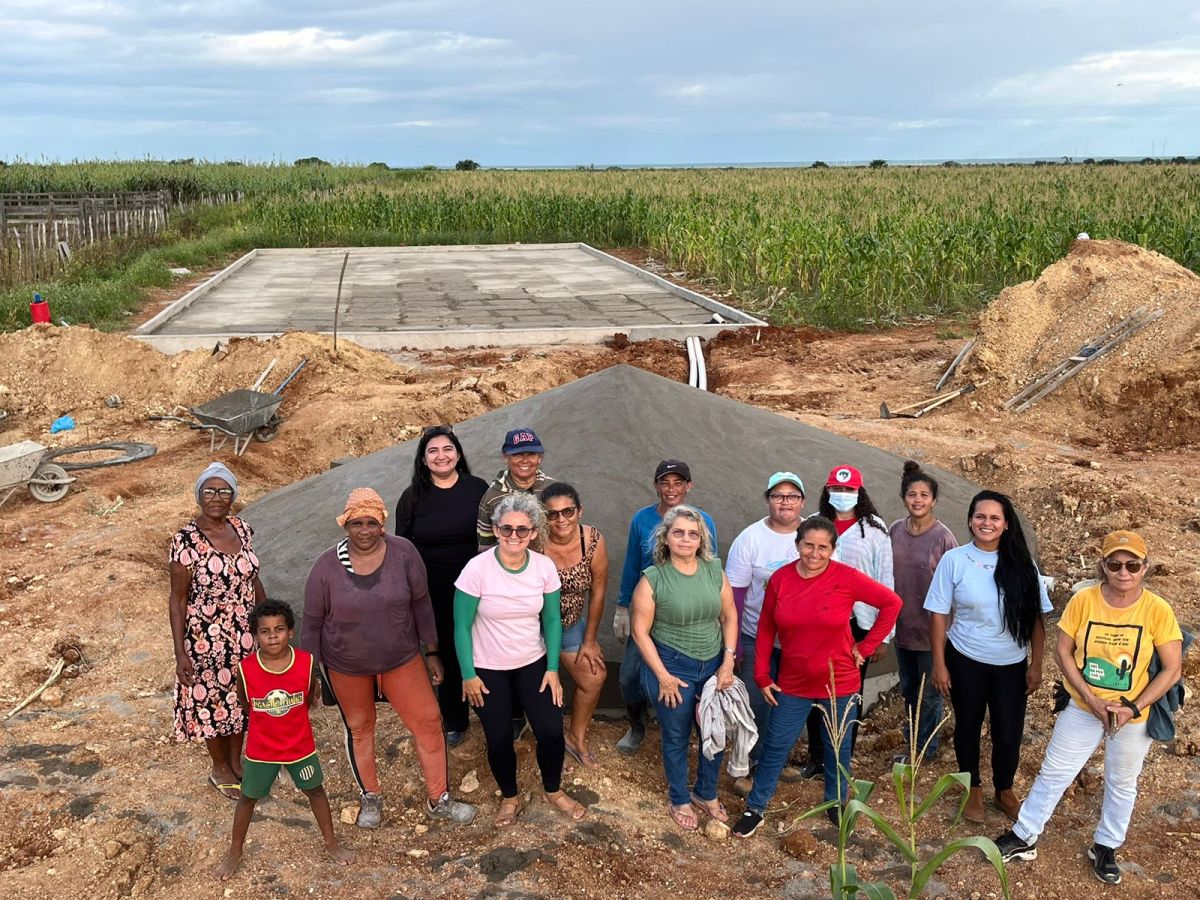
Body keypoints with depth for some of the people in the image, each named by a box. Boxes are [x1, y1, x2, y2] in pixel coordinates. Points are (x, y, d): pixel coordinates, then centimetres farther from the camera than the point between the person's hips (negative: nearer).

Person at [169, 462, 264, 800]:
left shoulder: (242, 530, -3)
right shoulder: (186, 540, -19)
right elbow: (178, 599, -14)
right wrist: (180, 651, -15)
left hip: (245, 634, 5)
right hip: (207, 639, -5)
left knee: (241, 697, 20)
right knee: (212, 700, 14)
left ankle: (237, 759, 42)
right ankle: (220, 769, 35)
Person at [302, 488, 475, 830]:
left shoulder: (403, 553, -18)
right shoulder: (326, 566, -19)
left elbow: (421, 604, -5)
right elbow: (312, 623, -8)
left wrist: (431, 652, 1)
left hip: (402, 659, 0)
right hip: (345, 666, 0)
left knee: (428, 723, 4)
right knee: (359, 728, 18)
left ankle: (439, 799, 24)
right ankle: (370, 798, 41)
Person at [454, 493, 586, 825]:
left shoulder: (544, 566, -11)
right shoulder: (477, 568, -21)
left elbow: (552, 619, 0)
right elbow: (462, 626, -12)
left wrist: (552, 668, -3)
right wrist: (468, 675, -11)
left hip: (533, 663, 2)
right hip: (488, 670, -2)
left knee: (551, 732, 0)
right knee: (499, 740, 7)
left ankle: (553, 790, 30)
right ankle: (510, 796, 36)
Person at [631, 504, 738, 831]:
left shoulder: (714, 570, -4)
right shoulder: (653, 578, -16)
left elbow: (729, 616, 4)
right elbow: (640, 631, -11)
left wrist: (728, 662, -2)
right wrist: (663, 676, -12)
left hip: (713, 666, 4)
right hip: (672, 668, -4)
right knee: (677, 738, 13)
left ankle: (706, 793, 41)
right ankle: (679, 800, 37)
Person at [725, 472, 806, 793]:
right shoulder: (750, 538, -11)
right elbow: (735, 593, -9)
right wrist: (733, 642, -10)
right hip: (757, 640, -3)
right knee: (755, 705, 2)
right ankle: (748, 767, 20)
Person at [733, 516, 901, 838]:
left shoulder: (847, 578, -16)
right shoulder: (780, 579, -8)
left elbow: (891, 603, -8)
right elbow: (766, 629, 1)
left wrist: (866, 646, -8)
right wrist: (762, 676, 1)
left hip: (839, 682, -1)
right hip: (792, 684, 1)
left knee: (837, 747, 17)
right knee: (775, 745, 9)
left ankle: (836, 803, 40)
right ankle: (755, 808, 25)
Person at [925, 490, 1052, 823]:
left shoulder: (1021, 563, -6)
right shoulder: (953, 560, -11)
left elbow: (1036, 617, 1)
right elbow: (939, 615, -7)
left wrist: (1036, 664, -1)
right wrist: (939, 665, -7)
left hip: (1012, 665, 1)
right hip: (966, 662, -1)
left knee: (1009, 733, 7)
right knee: (968, 727, 14)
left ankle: (1004, 790, 35)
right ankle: (973, 790, 37)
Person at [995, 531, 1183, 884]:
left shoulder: (1158, 610, -18)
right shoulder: (1083, 600, -15)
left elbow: (1172, 669, -13)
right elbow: (1063, 652, -8)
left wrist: (1133, 708, -19)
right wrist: (1091, 698, -16)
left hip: (1134, 716, 0)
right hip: (1082, 708, 1)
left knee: (1121, 784, 18)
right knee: (1054, 772, 10)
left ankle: (1105, 847, 38)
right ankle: (1024, 837, 26)